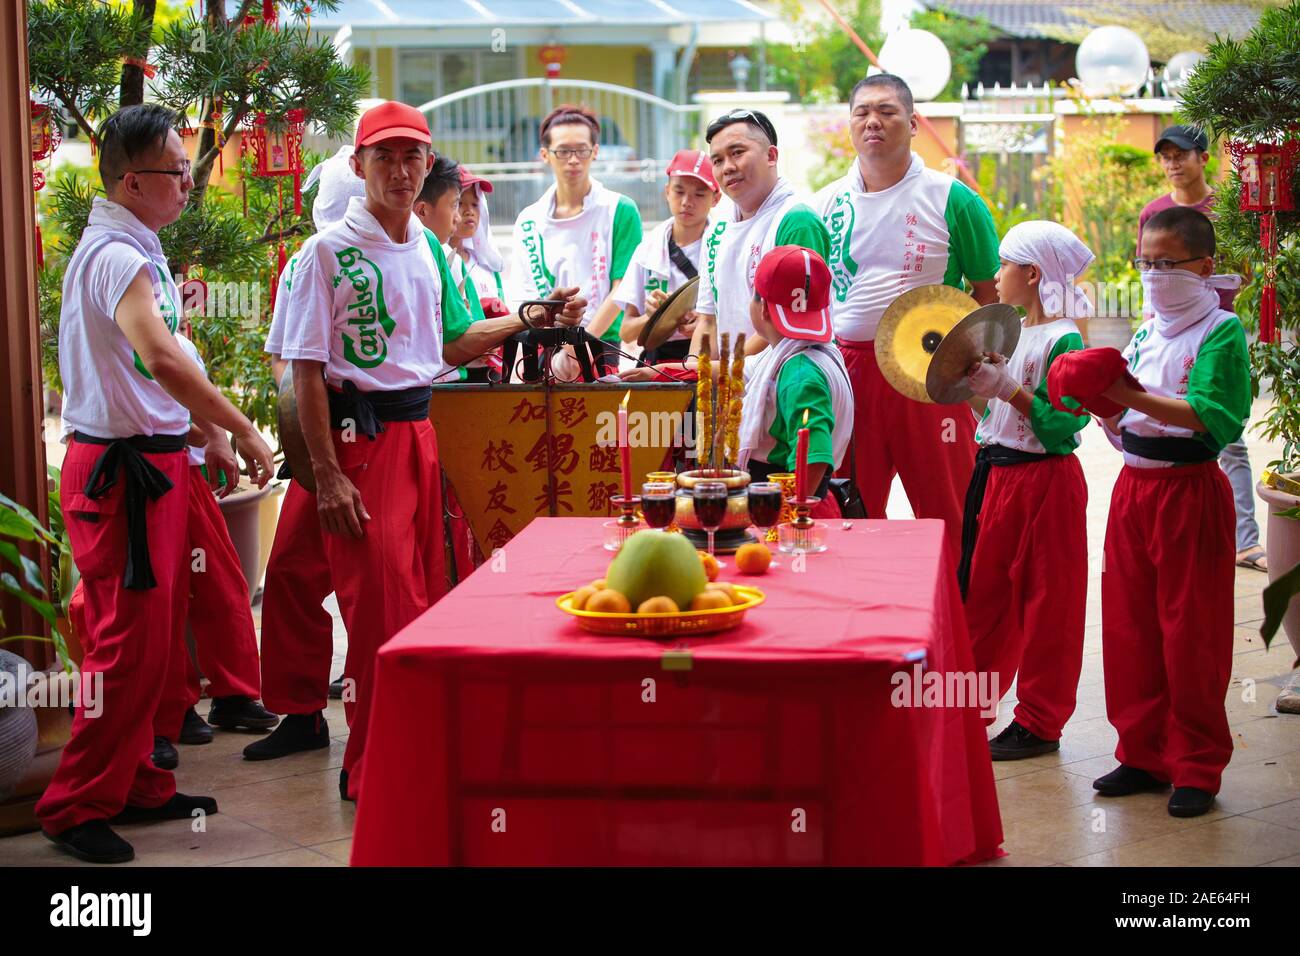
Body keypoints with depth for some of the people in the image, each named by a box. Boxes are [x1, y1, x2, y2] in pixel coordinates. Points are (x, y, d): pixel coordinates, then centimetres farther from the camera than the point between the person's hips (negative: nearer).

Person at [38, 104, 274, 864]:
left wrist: (209, 432, 20)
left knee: (153, 632, 16)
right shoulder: (117, 257, -19)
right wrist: (244, 431, -29)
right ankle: (76, 808, 4)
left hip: (151, 460, 10)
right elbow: (160, 357, -34)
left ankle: (133, 784, 26)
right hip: (122, 468, -10)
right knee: (130, 639, -6)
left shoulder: (134, 250, 14)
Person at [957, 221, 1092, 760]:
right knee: (983, 592, 15)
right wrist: (970, 378, 5)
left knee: (1044, 602, 2)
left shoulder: (1063, 341, -15)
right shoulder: (1009, 332, 10)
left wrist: (1008, 389, -25)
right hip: (997, 473, 9)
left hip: (1044, 483, -9)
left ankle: (1040, 724, 11)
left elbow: (1062, 427, -21)